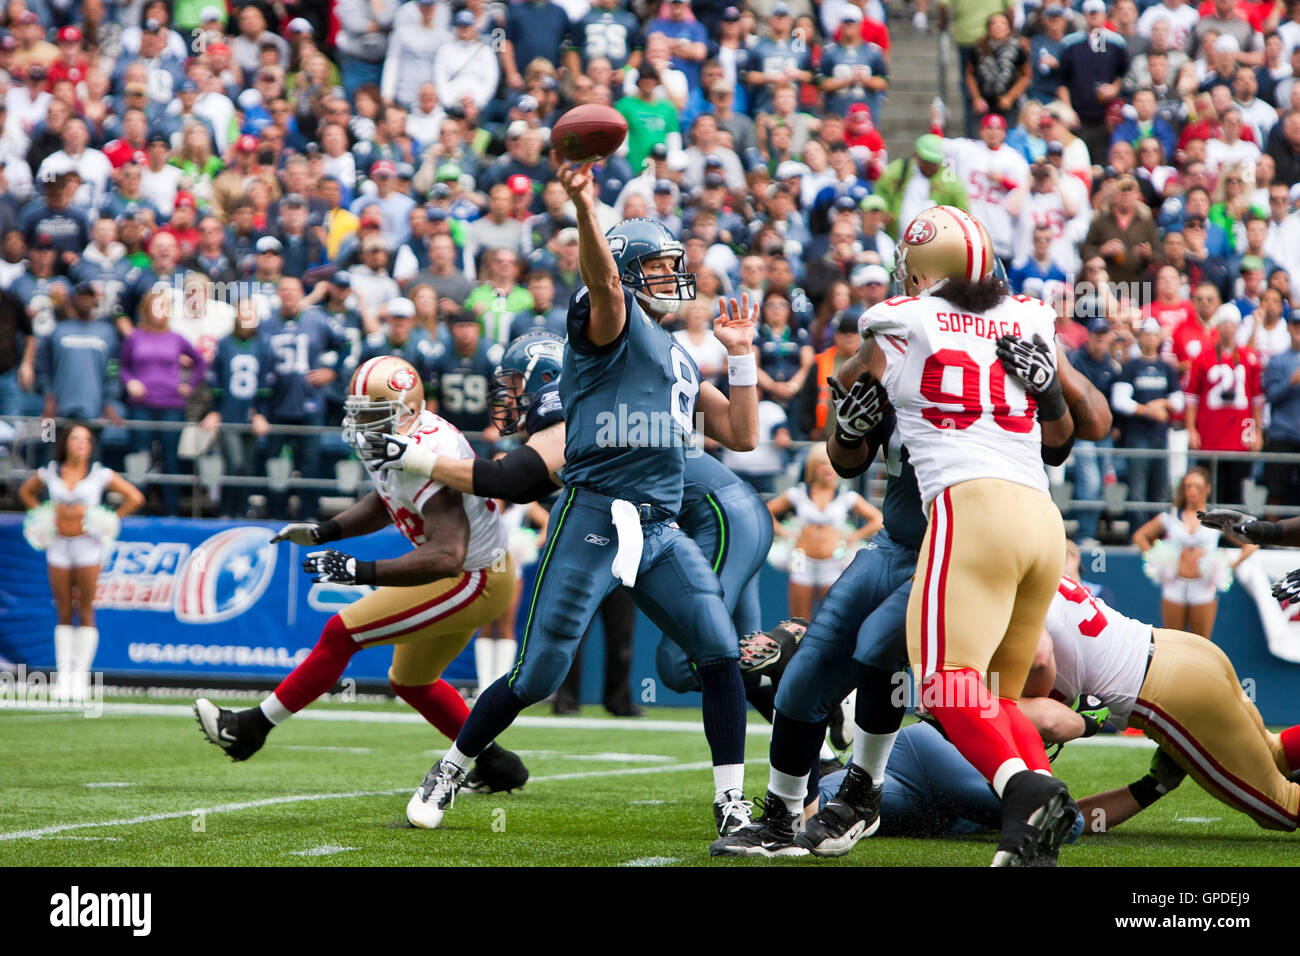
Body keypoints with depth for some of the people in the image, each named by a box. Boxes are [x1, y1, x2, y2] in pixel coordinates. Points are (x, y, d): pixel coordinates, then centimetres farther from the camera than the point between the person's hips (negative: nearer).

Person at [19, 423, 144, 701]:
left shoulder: (100, 474, -2)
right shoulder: (49, 472, 4)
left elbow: (135, 497, 3)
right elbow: (26, 491, 23)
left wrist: (111, 521, -3)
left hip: (88, 545, -2)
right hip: (59, 545, 2)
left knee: (85, 612, -3)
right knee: (63, 613, 4)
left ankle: (81, 676, -1)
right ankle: (63, 675, 5)